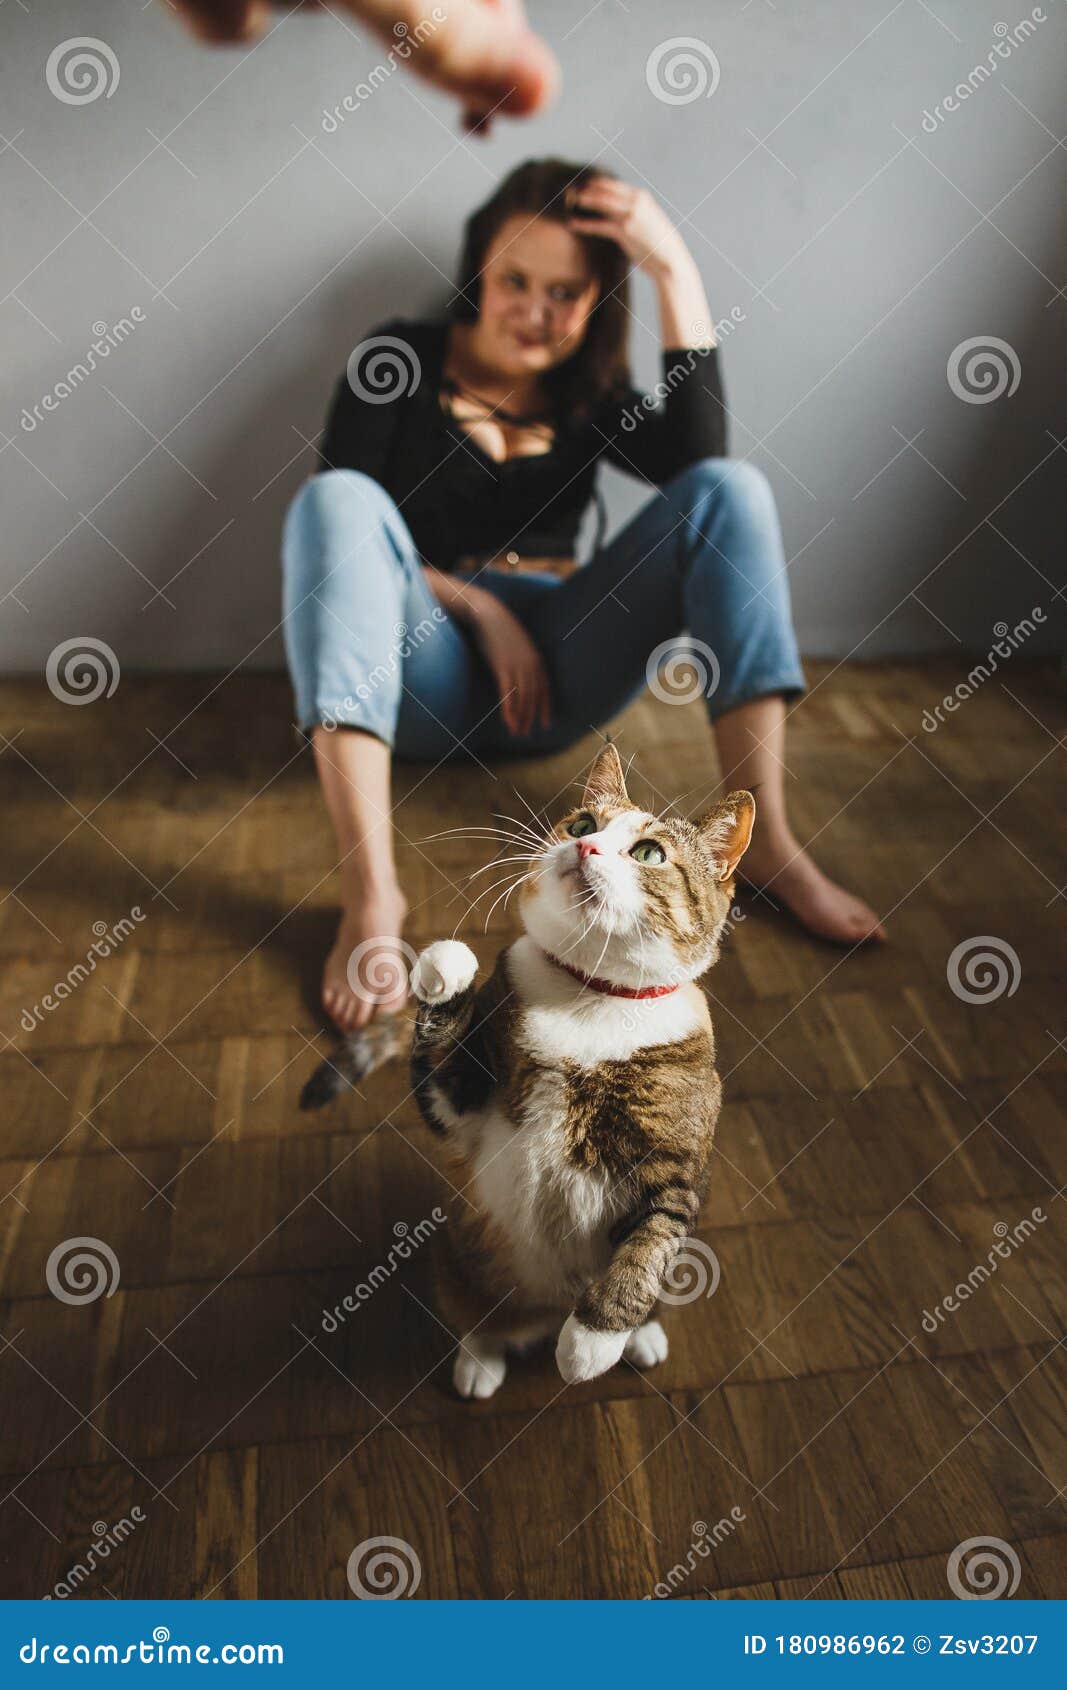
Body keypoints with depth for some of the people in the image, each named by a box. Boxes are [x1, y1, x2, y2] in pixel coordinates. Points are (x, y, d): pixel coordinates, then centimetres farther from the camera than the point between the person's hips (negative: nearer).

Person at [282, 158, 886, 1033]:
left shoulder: (588, 394, 13)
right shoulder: (403, 361, 6)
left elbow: (699, 458, -8)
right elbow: (341, 528, -6)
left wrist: (677, 273, -9)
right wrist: (479, 607, -15)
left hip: (552, 671, 3)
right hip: (419, 674, -2)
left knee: (730, 489, -14)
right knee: (334, 496, -30)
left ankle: (764, 840, -28)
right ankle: (369, 892, -45)